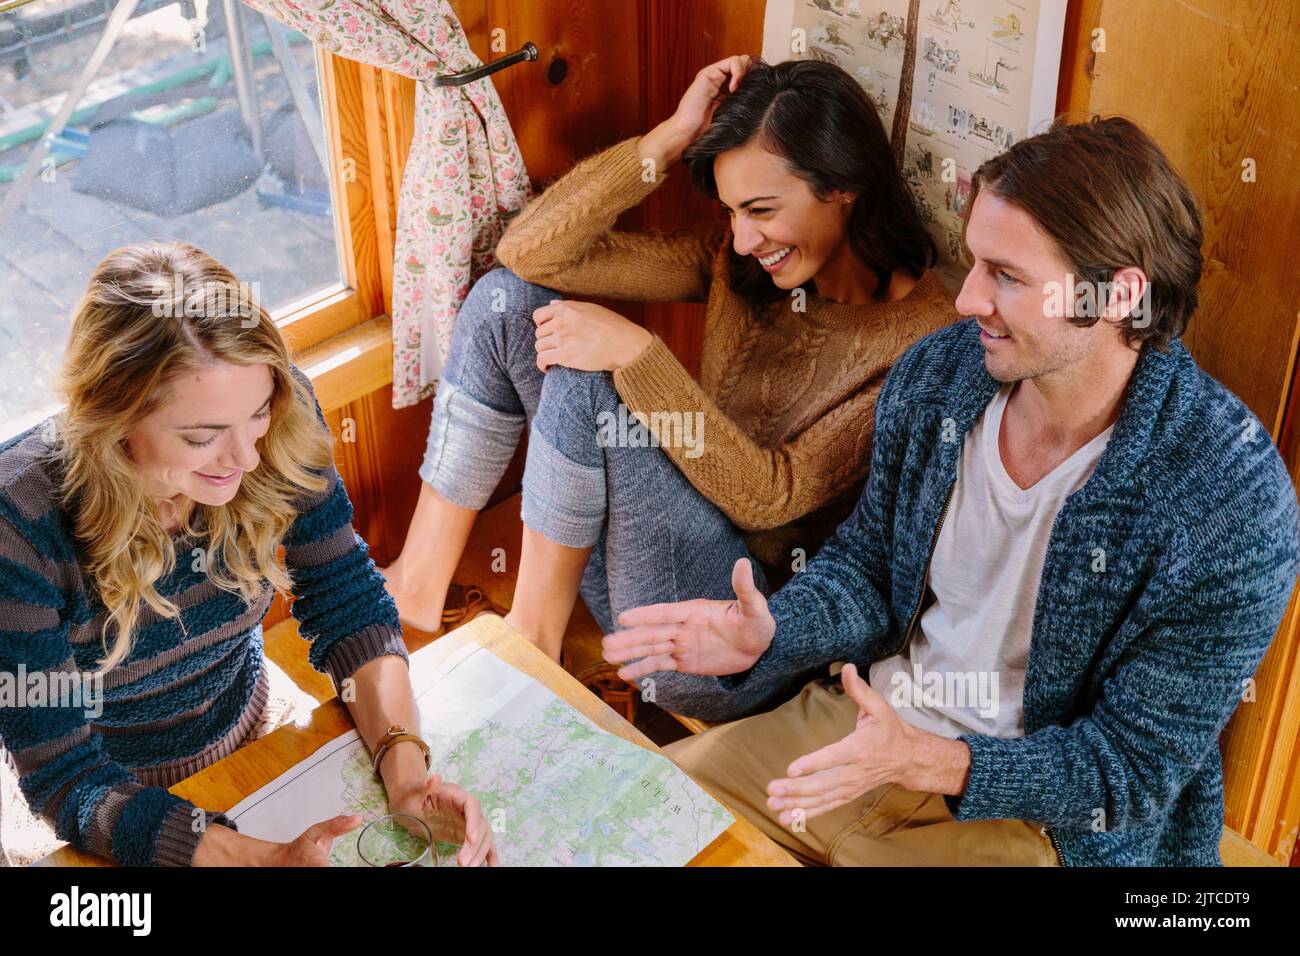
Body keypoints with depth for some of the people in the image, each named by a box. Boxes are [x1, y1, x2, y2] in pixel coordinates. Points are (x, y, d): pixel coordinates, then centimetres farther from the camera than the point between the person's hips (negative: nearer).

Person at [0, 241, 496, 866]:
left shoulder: (284, 431, -23)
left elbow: (348, 608, -13)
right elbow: (63, 778, -28)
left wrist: (405, 767, -28)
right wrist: (263, 858, -39)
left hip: (249, 731, 3)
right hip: (124, 786, -3)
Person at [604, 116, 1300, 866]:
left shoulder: (1234, 504, -23)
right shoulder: (935, 373, -6)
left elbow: (1134, 767, -17)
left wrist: (927, 762, -30)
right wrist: (772, 634, -13)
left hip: (1039, 816, -5)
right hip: (867, 715, 6)